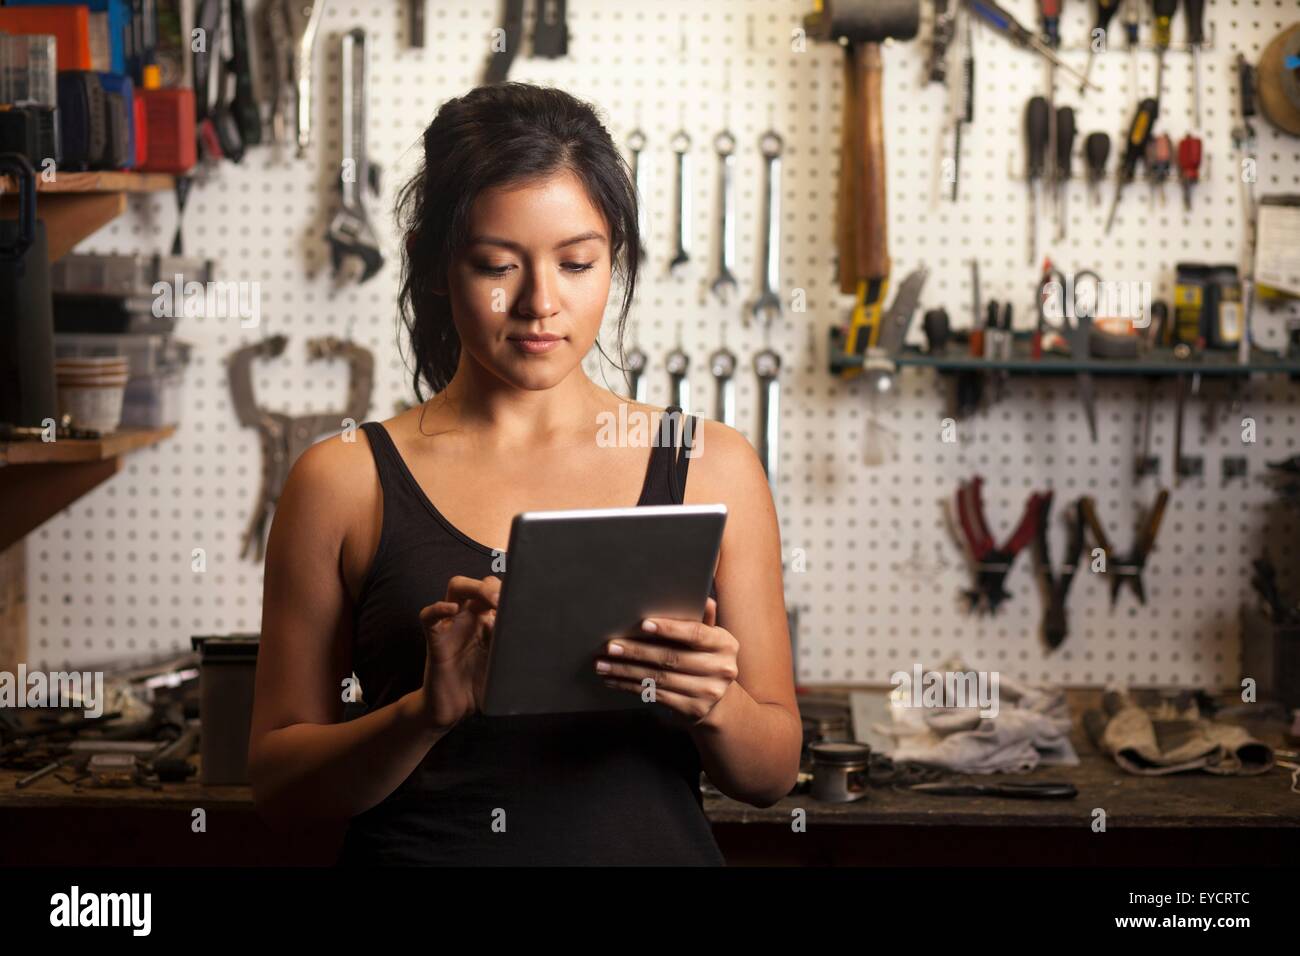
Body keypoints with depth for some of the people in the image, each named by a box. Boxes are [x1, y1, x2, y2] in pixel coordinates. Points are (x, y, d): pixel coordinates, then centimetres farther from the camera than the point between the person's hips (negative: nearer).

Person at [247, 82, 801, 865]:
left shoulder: (712, 468, 6)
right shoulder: (345, 482, 3)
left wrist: (715, 706, -11)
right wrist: (426, 712, -14)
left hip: (651, 844, 1)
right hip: (418, 847, -1)